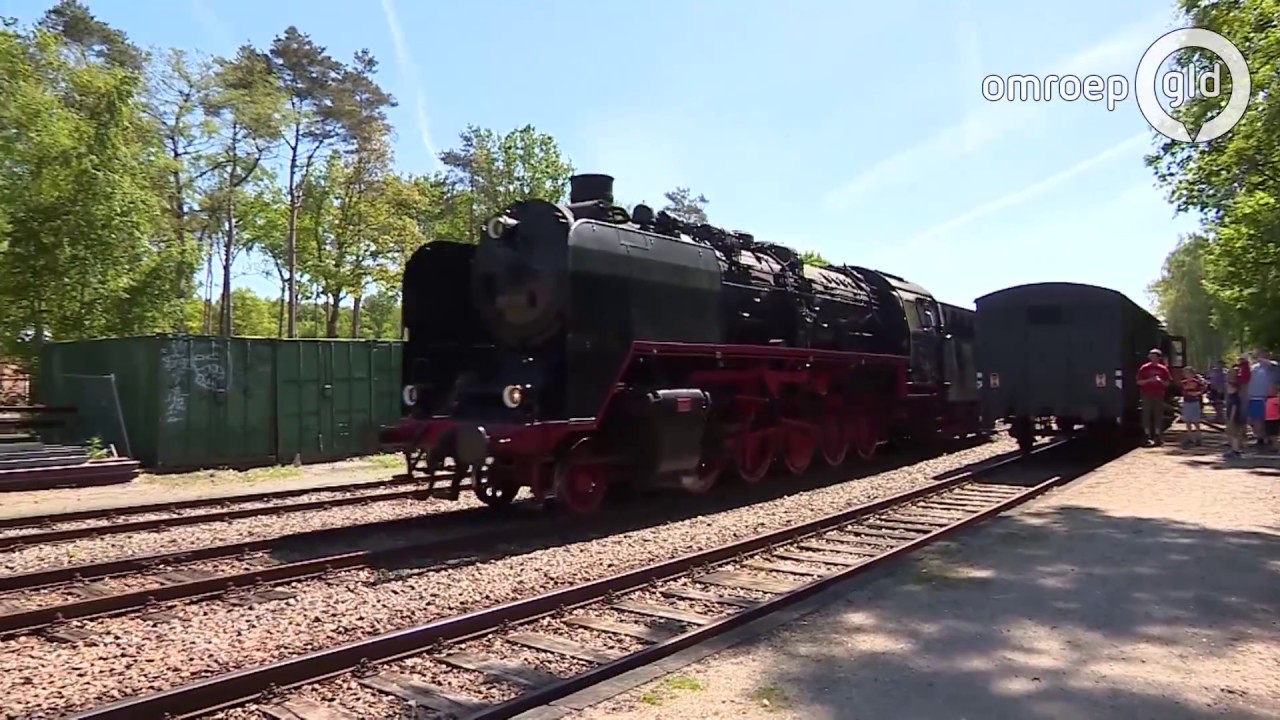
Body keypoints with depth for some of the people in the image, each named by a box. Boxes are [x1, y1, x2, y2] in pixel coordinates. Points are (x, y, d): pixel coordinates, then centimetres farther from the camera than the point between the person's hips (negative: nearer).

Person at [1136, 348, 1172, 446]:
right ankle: (1148, 436, 1)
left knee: (1158, 415, 2)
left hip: (1159, 395, 2)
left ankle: (1158, 436, 7)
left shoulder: (1163, 369, 7)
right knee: (1146, 415, -3)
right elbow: (1139, 382, 0)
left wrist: (1160, 381, -11)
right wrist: (1149, 380, -15)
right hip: (1147, 395, -2)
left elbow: (1167, 383, 9)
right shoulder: (1144, 368, 1)